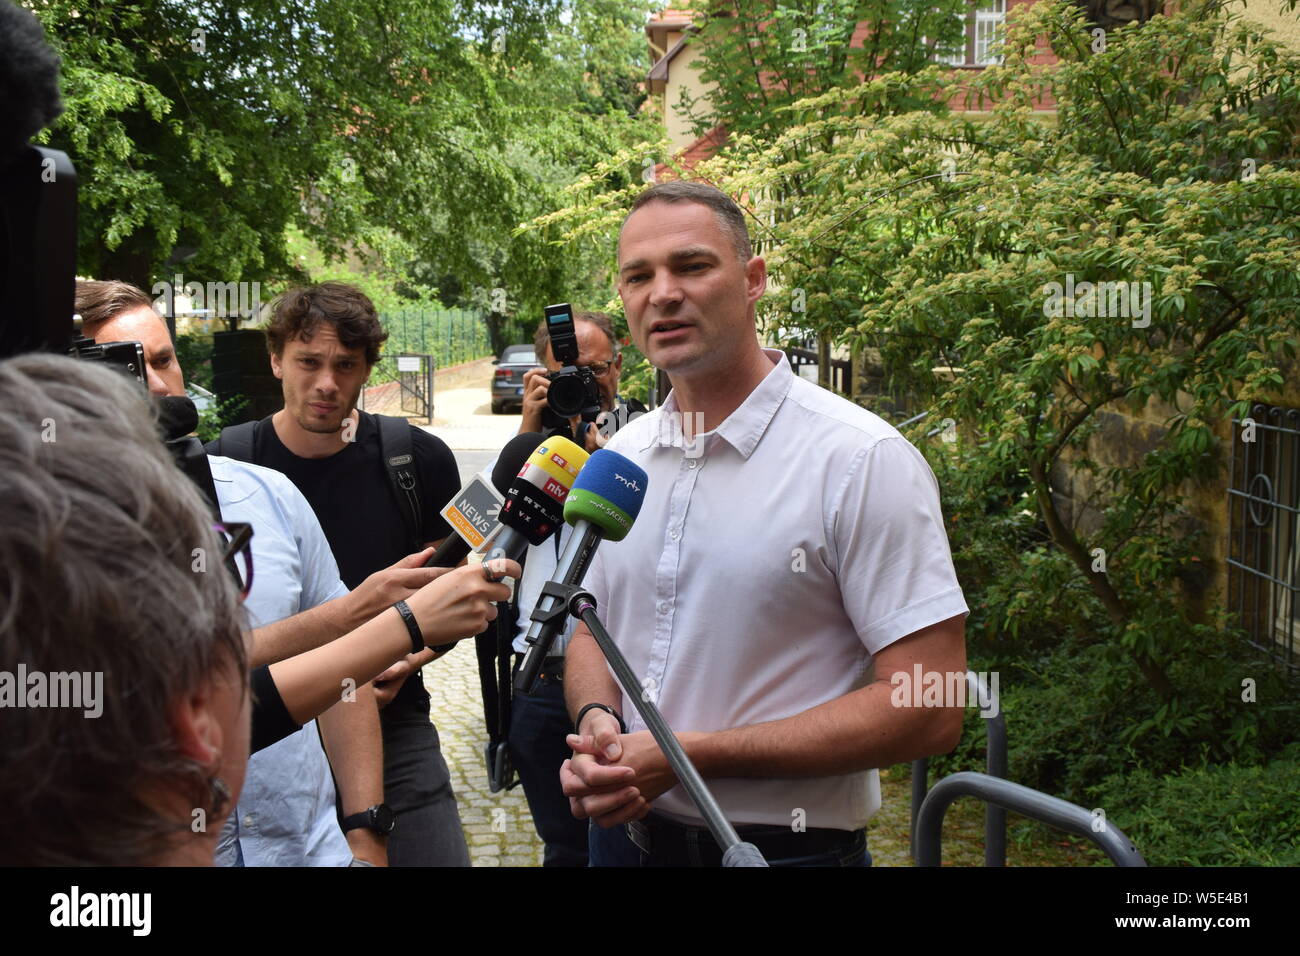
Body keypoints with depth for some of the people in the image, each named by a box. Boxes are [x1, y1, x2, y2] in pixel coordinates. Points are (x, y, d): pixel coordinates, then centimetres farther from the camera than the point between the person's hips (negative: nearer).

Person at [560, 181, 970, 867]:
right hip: (624, 830, 6)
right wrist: (597, 722, -10)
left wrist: (692, 755, -22)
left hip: (787, 846, -5)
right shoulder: (617, 459, 3)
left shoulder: (861, 459, -16)